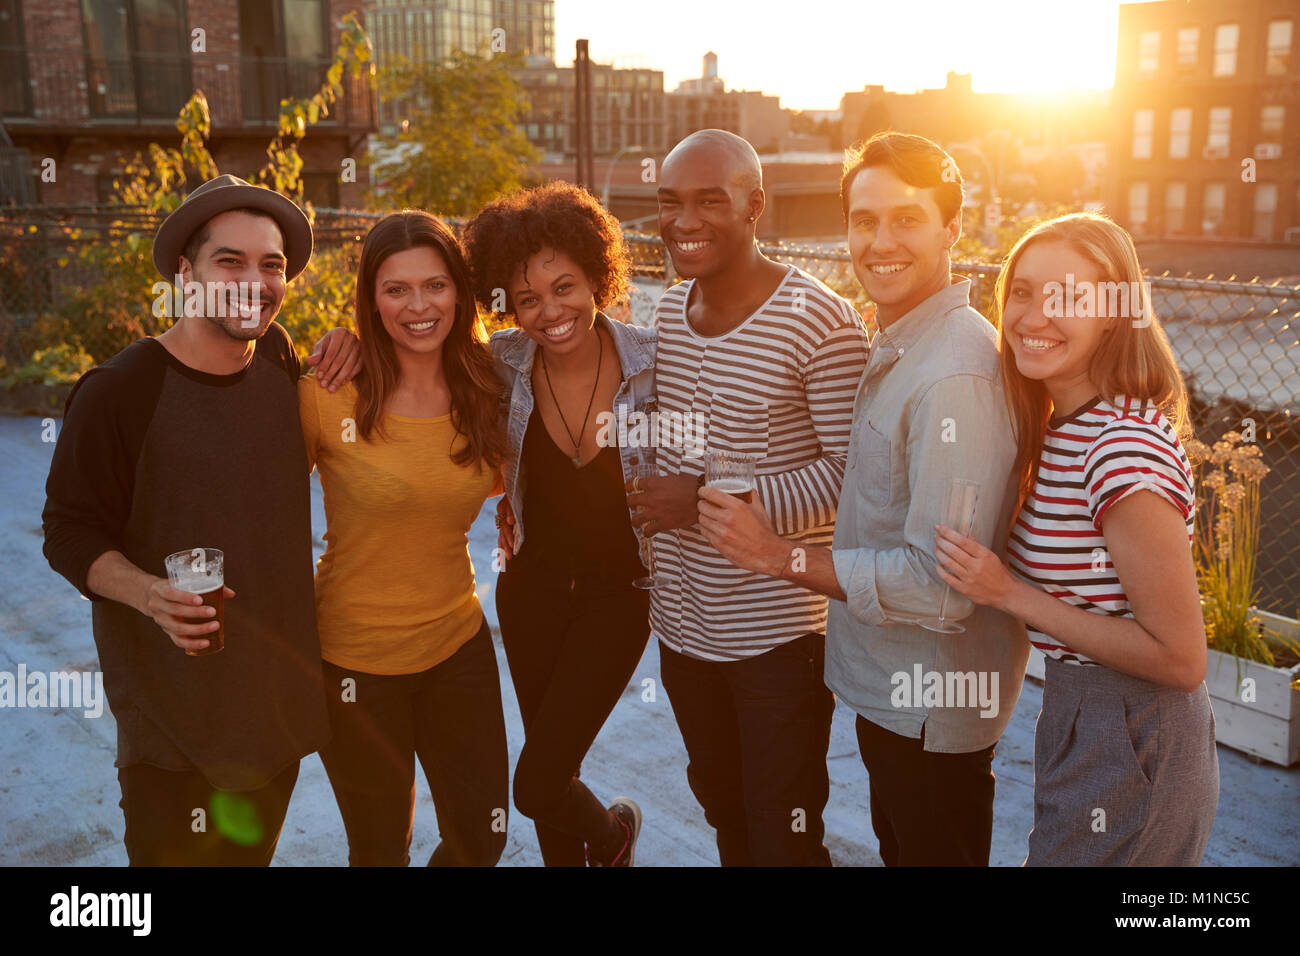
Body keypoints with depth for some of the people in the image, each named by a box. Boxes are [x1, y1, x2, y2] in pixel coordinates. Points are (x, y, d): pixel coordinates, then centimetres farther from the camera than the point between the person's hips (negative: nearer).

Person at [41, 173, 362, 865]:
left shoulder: (280, 358, 0)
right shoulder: (118, 391, -16)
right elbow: (69, 531, -10)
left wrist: (344, 347, -2)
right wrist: (151, 594, -30)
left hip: (279, 685, 6)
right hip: (171, 698, -5)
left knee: (254, 850, 23)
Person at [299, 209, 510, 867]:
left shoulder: (484, 393, -3)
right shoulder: (329, 396, -16)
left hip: (457, 644, 4)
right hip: (355, 660, -3)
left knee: (482, 841, 15)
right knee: (381, 850, 14)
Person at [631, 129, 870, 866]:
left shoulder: (820, 321, -18)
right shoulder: (669, 309, 4)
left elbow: (852, 472, -19)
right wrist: (653, 513, 1)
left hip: (781, 632, -6)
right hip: (684, 624, 7)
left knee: (784, 840, 6)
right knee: (723, 813, 25)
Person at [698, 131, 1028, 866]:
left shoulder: (954, 374, -28)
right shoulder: (899, 346, 6)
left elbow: (941, 583, -30)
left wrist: (783, 556, -22)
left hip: (934, 707, -9)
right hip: (892, 687, 9)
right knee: (898, 847, 27)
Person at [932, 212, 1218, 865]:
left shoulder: (1126, 450, -27)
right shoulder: (1063, 426, 2)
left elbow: (1181, 659, -24)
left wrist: (1011, 595, -23)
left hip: (1129, 749, -9)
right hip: (1080, 718, 9)